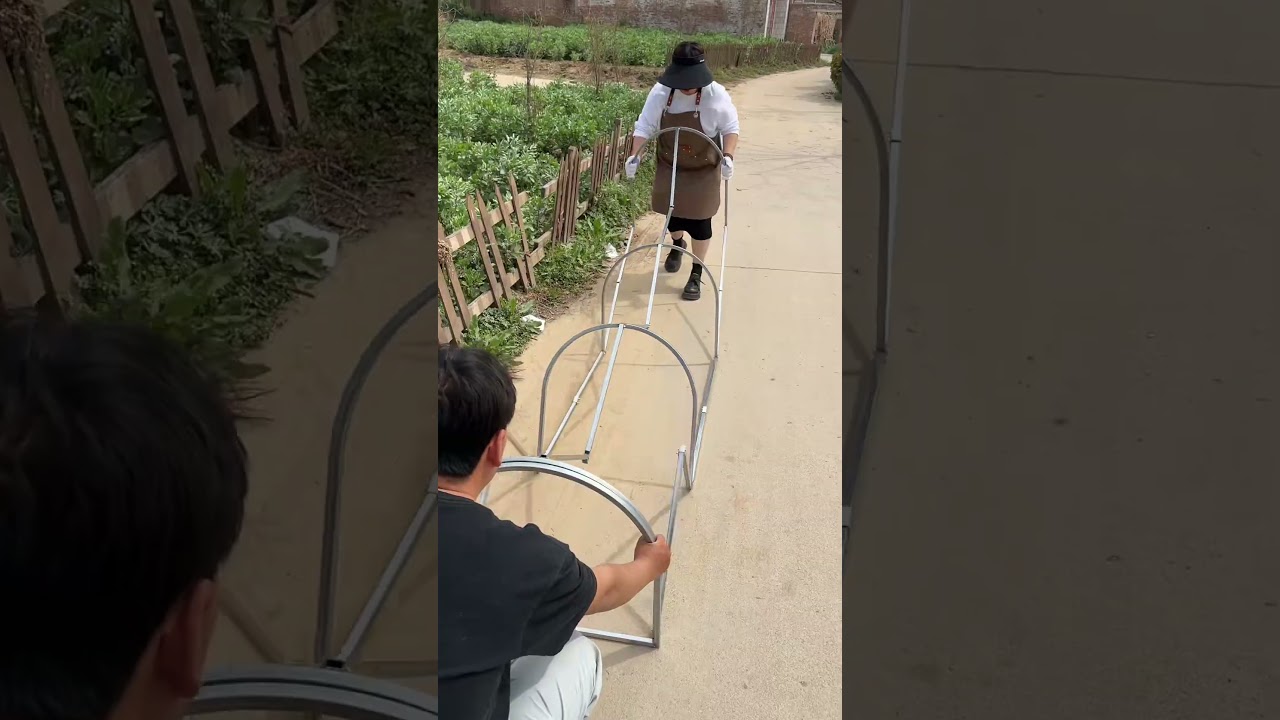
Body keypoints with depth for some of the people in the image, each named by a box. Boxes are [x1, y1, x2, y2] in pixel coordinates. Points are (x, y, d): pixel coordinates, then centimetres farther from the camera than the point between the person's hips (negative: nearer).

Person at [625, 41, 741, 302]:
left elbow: (730, 129, -11)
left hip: (703, 170, -2)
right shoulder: (660, 93, -17)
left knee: (699, 219, -2)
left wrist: (728, 156, -26)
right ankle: (677, 245, 49)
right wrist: (634, 155, -23)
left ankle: (697, 274, 11)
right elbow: (645, 126, -12)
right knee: (672, 212, 15)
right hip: (670, 166, 3)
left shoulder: (716, 95, -21)